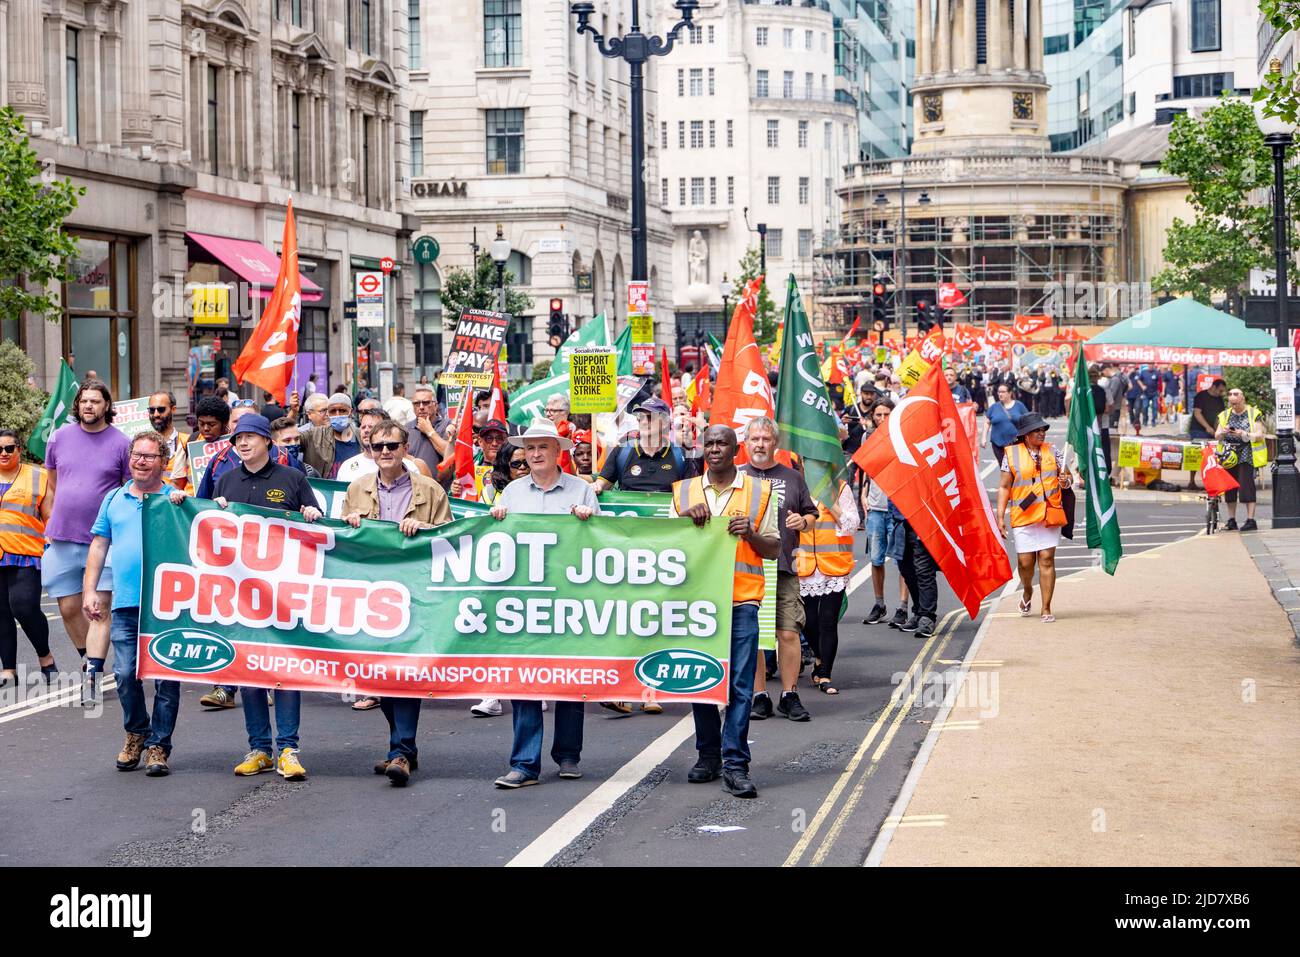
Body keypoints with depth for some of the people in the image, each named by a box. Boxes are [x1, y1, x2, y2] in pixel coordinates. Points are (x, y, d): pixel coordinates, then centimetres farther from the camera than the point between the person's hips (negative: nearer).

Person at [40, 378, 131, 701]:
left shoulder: (121, 444, -1)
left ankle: (93, 676, -8)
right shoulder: (60, 437, 8)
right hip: (62, 540, 4)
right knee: (69, 608, 7)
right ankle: (90, 659, 27)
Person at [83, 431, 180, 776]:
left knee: (166, 677, -1)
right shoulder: (114, 499, 15)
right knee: (125, 674, 0)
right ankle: (136, 733, 22)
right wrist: (89, 590, 9)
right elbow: (99, 545, 17)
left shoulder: (175, 500, 5)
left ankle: (158, 745, 7)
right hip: (125, 604, 3)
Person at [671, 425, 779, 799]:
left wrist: (751, 533, -12)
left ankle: (735, 765, -6)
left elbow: (774, 550, 8)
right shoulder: (684, 491, 12)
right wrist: (686, 517, -6)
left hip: (741, 600, -2)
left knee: (740, 685, -7)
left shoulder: (759, 492, 8)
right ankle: (708, 756, 20)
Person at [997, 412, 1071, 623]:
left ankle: (1046, 608, 3)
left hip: (1049, 516, 1)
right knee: (1025, 561, -1)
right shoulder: (1012, 454, 3)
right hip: (1023, 516, -1)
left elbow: (1067, 476, 14)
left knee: (1047, 560, -3)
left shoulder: (1052, 452, 10)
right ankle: (1027, 591, 32)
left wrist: (1065, 481, -11)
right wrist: (1000, 516, -1)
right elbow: (1004, 487, 5)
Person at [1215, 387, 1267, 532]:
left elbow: (1260, 435, -4)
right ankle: (1231, 520, 10)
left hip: (1246, 455, -4)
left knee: (1246, 485, -13)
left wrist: (1244, 434, -20)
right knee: (1230, 486, 2)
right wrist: (1222, 432, -14)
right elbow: (1217, 436, 9)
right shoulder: (1225, 415, 15)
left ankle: (1251, 520, -13)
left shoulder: (1253, 414, 3)